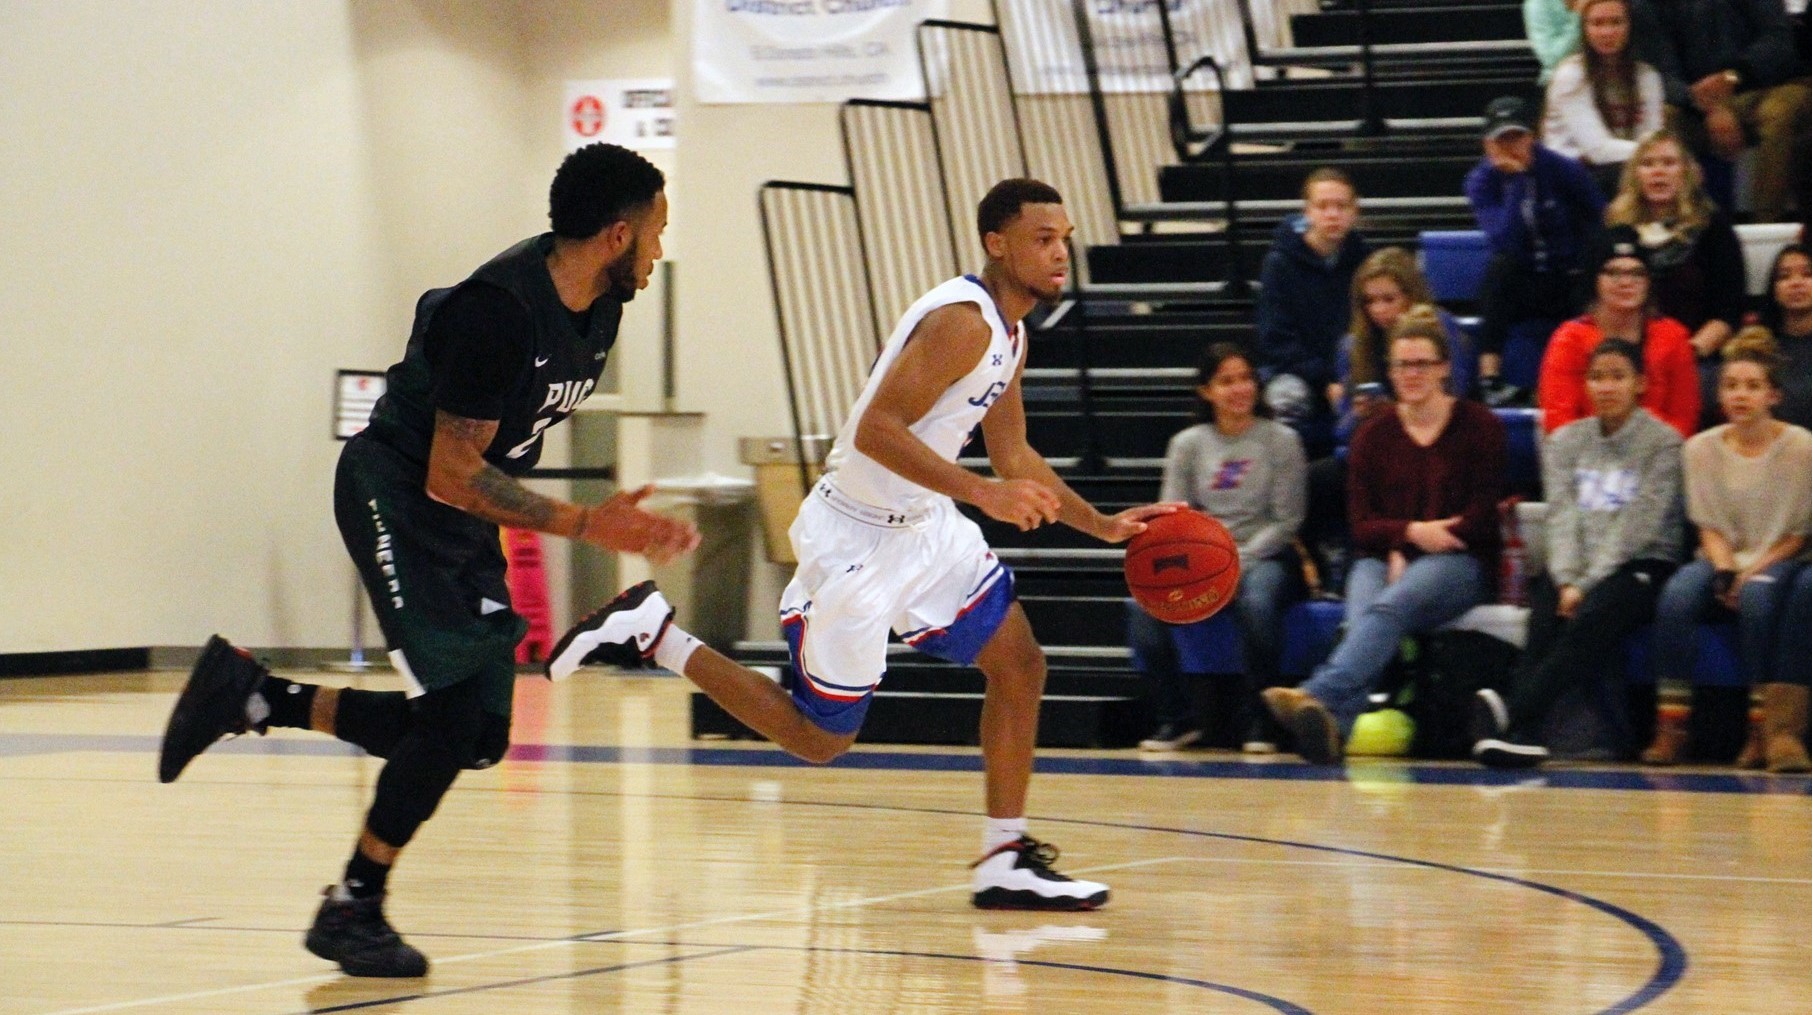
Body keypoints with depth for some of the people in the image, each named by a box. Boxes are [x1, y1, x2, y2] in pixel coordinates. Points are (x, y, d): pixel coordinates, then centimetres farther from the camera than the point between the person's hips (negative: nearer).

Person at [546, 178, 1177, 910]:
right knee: (819, 736, 1)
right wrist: (983, 493, -33)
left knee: (1019, 663, 5)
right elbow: (875, 430, -30)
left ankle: (1007, 864, 11)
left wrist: (1104, 527, 16)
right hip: (857, 539, -9)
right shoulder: (960, 319, -22)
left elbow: (1014, 458, 22)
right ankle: (653, 636, 9)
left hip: (921, 526, 9)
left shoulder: (1008, 335, 9)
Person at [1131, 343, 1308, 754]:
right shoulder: (1187, 445, 10)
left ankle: (1258, 720, -18)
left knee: (1257, 602, -39)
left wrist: (1238, 563, -15)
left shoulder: (1281, 440, 2)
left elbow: (1287, 520, -3)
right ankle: (1175, 717, -7)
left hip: (1265, 556, -3)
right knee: (1146, 607, -27)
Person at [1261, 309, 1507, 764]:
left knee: (1392, 604, -37)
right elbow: (1361, 523, 9)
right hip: (1383, 559, 3)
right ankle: (1331, 726, -59)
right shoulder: (1373, 435, 14)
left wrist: (1406, 555, -10)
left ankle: (1319, 696, -61)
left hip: (1457, 562, -3)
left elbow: (1482, 517, -1)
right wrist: (1410, 533, -13)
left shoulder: (1479, 427, 6)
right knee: (1363, 619, -34)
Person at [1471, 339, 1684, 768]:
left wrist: (1589, 584, -17)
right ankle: (1523, 733, -46)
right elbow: (1562, 516, 3)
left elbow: (1637, 525, -8)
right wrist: (1567, 582, -13)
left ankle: (1513, 711, -50)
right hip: (1572, 567, 3)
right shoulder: (1566, 440, 15)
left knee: (1592, 616, -34)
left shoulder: (1663, 443, 1)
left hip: (1643, 565, -3)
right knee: (1546, 614, -30)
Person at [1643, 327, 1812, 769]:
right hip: (1723, 561, 2)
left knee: (1759, 596, -37)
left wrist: (1754, 571, -15)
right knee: (1678, 595, -31)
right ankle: (1671, 728, -28)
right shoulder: (1702, 448, 3)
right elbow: (1709, 527, 5)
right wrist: (1725, 572, -14)